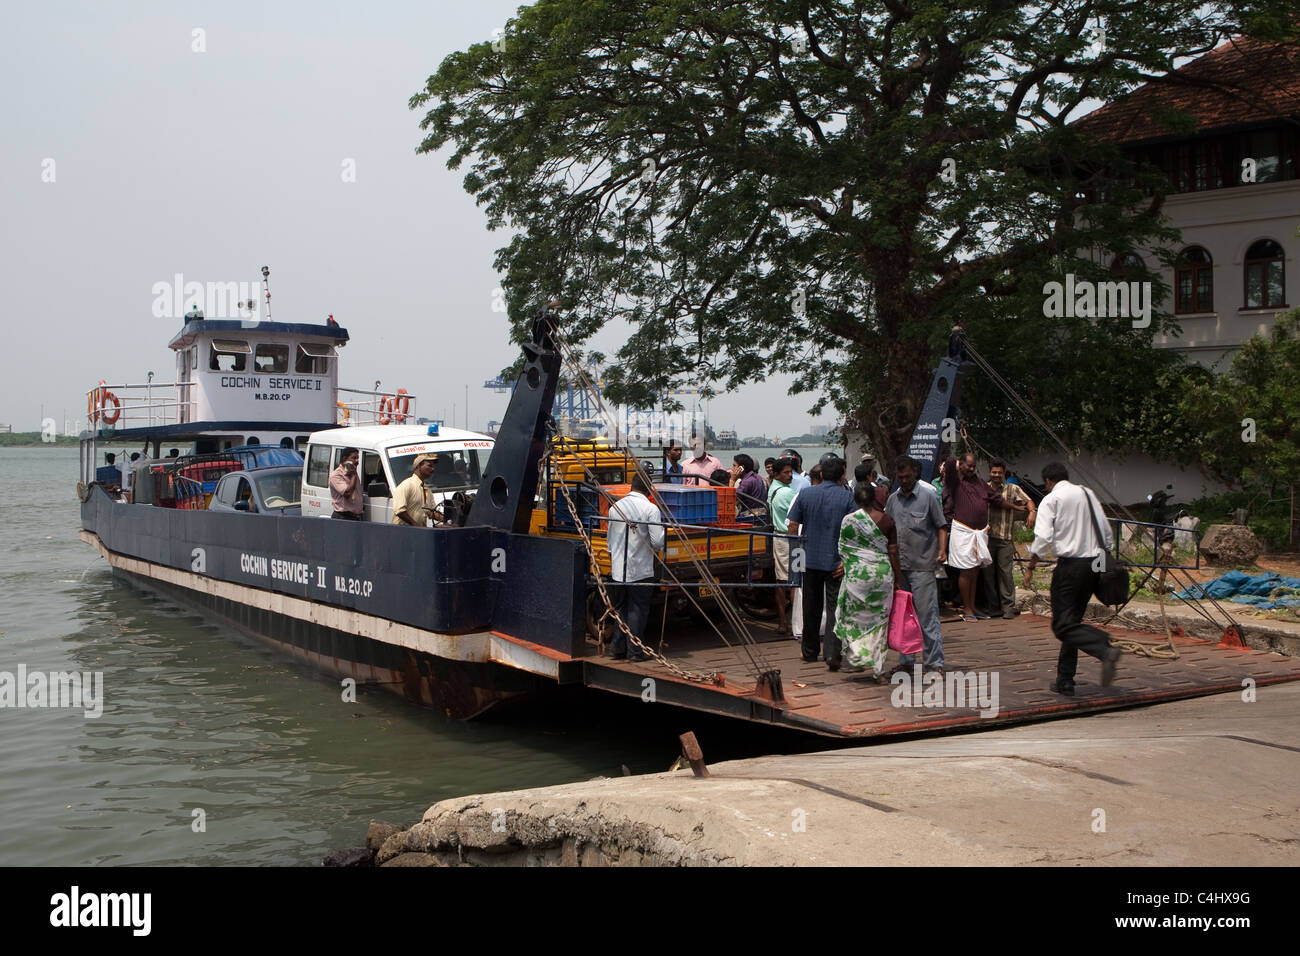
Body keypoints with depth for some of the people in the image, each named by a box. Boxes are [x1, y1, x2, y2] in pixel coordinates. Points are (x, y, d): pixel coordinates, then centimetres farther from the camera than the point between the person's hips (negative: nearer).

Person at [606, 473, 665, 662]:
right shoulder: (650, 509, -11)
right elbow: (657, 542, -14)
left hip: (618, 569, 5)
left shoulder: (615, 507, 5)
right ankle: (635, 650, 4)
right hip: (640, 569, -5)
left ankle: (618, 647, 18)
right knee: (638, 609, 2)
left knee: (620, 608, 15)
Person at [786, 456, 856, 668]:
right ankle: (832, 653, -12)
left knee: (811, 606, 15)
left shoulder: (805, 494, 2)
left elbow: (792, 526, 2)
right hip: (836, 562, -3)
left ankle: (810, 651, 24)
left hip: (810, 559, 3)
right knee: (834, 607, 1)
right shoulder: (847, 497, -5)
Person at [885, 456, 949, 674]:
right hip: (898, 566, 5)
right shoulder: (893, 500, 12)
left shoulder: (928, 497, -1)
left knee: (927, 614, -6)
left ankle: (935, 661, -2)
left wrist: (942, 551, -13)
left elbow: (941, 526, 0)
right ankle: (906, 660, 19)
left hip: (922, 565, -5)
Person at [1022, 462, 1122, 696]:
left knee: (1063, 625, -8)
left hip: (1070, 565, -7)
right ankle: (1065, 681, 14)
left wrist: (1030, 568, -6)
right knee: (1072, 620, 14)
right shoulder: (1088, 494, 13)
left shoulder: (1051, 500, -4)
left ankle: (1105, 650, -32)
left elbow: (1042, 538, -14)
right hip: (1093, 562, 7)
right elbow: (1106, 531, 13)